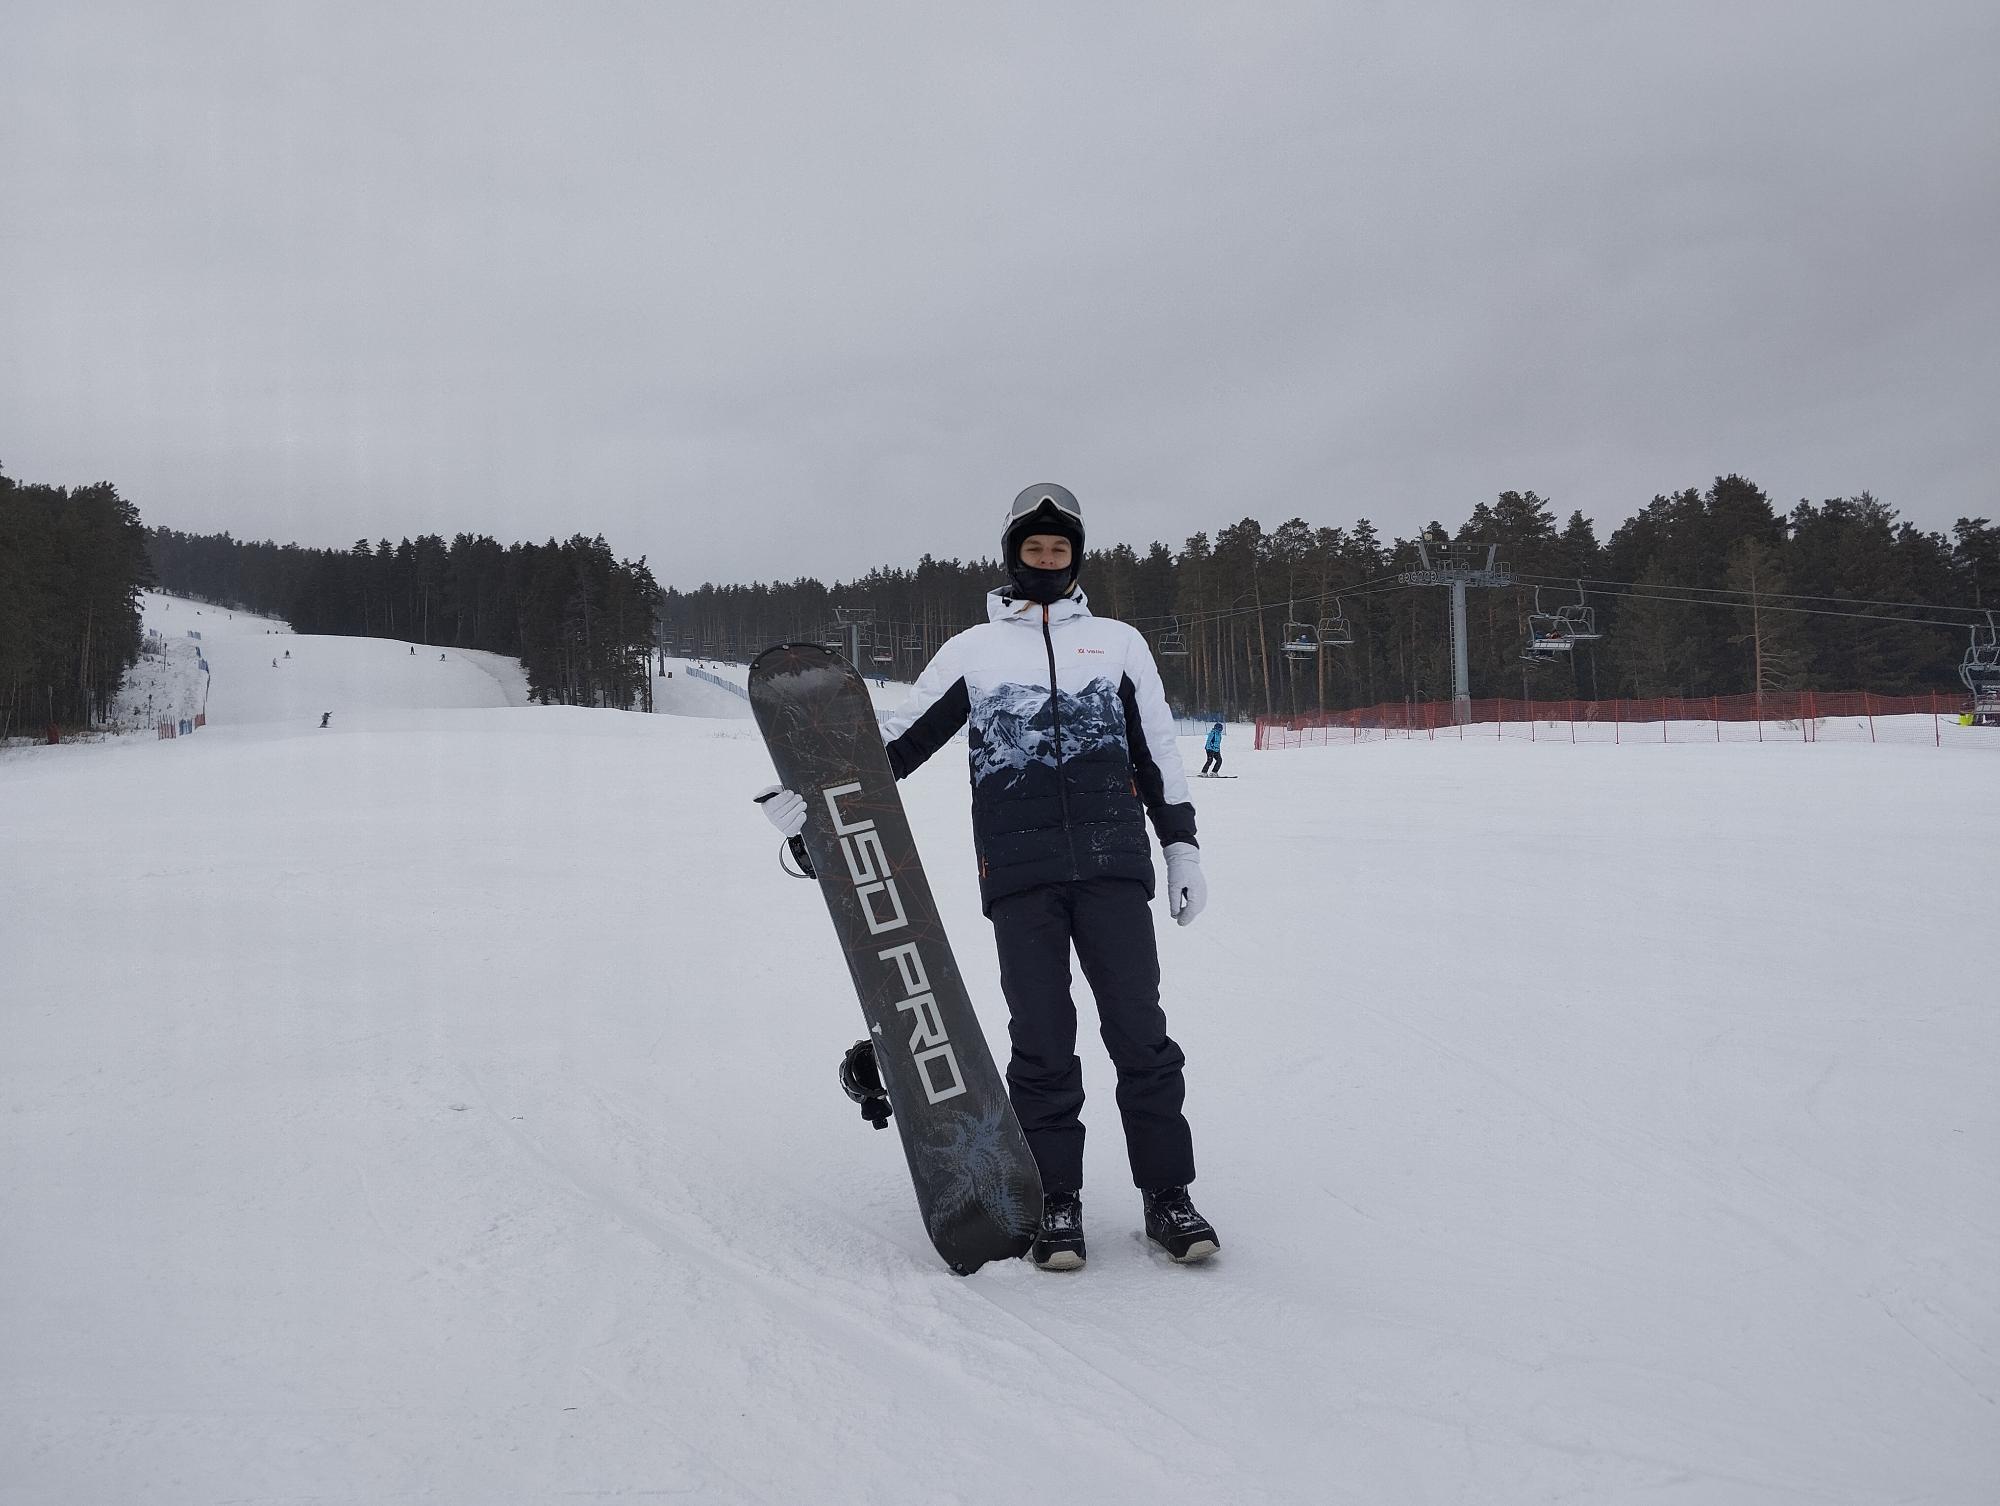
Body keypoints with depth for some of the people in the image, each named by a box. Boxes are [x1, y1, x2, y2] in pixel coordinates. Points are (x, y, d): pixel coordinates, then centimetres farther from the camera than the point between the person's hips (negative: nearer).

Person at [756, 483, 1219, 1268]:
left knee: (1139, 1032, -3)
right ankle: (1056, 1201, 8)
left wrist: (1183, 847, 10)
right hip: (1019, 872, 0)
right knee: (1041, 1042, -1)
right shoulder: (972, 650, 14)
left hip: (1112, 864, 0)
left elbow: (1158, 753, 17)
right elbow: (900, 738, 12)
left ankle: (1167, 1195, 6)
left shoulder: (1118, 642, 16)